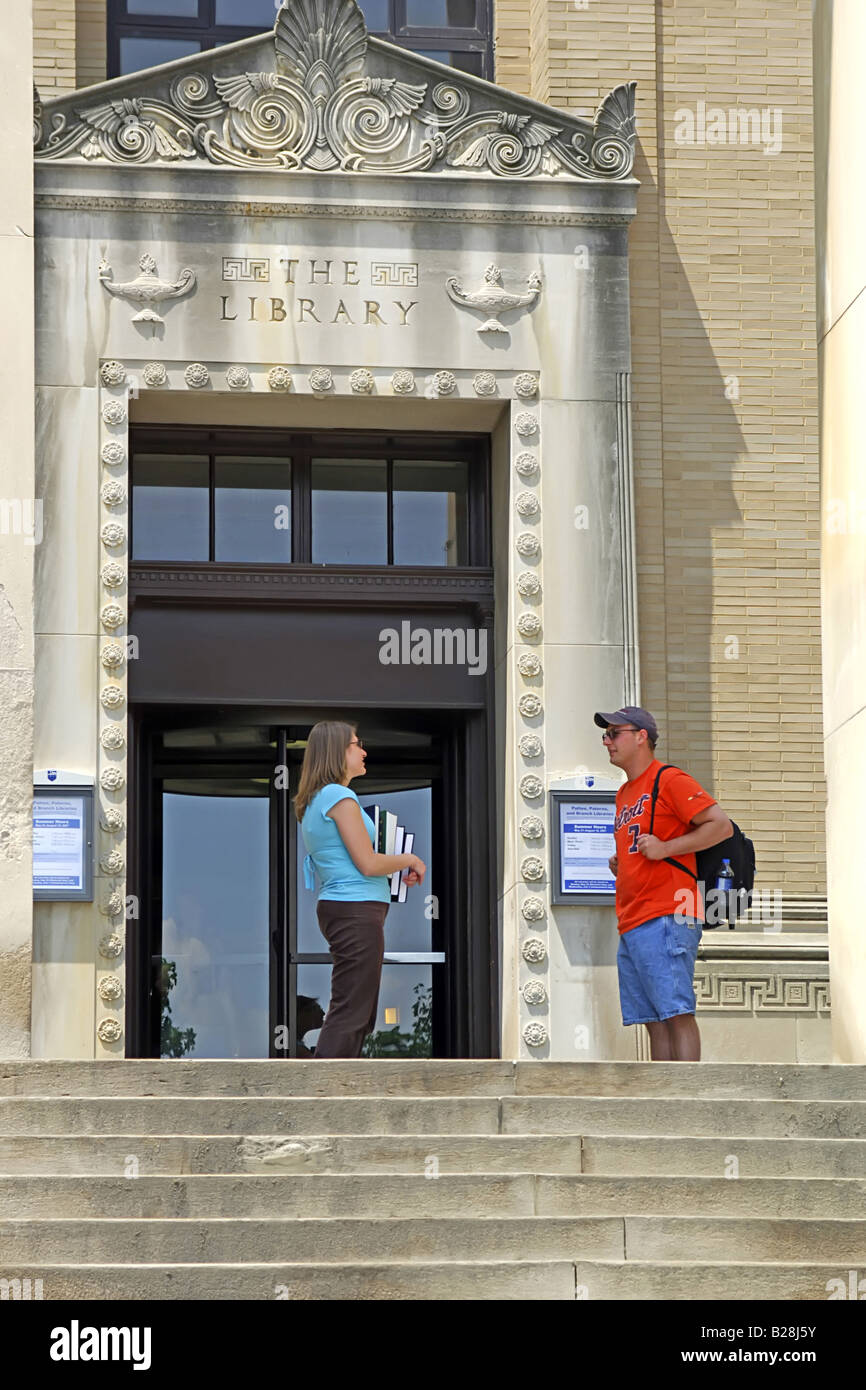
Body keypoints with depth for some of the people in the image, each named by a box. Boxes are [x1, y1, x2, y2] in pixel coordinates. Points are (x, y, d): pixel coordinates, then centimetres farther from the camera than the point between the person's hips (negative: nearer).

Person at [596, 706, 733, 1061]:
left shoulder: (670, 781, -3)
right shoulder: (624, 794, 24)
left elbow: (721, 826, -11)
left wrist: (665, 848, -16)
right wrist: (620, 865, 15)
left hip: (665, 918, -9)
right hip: (631, 925, 9)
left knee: (677, 1014, -13)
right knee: (655, 1022, 6)